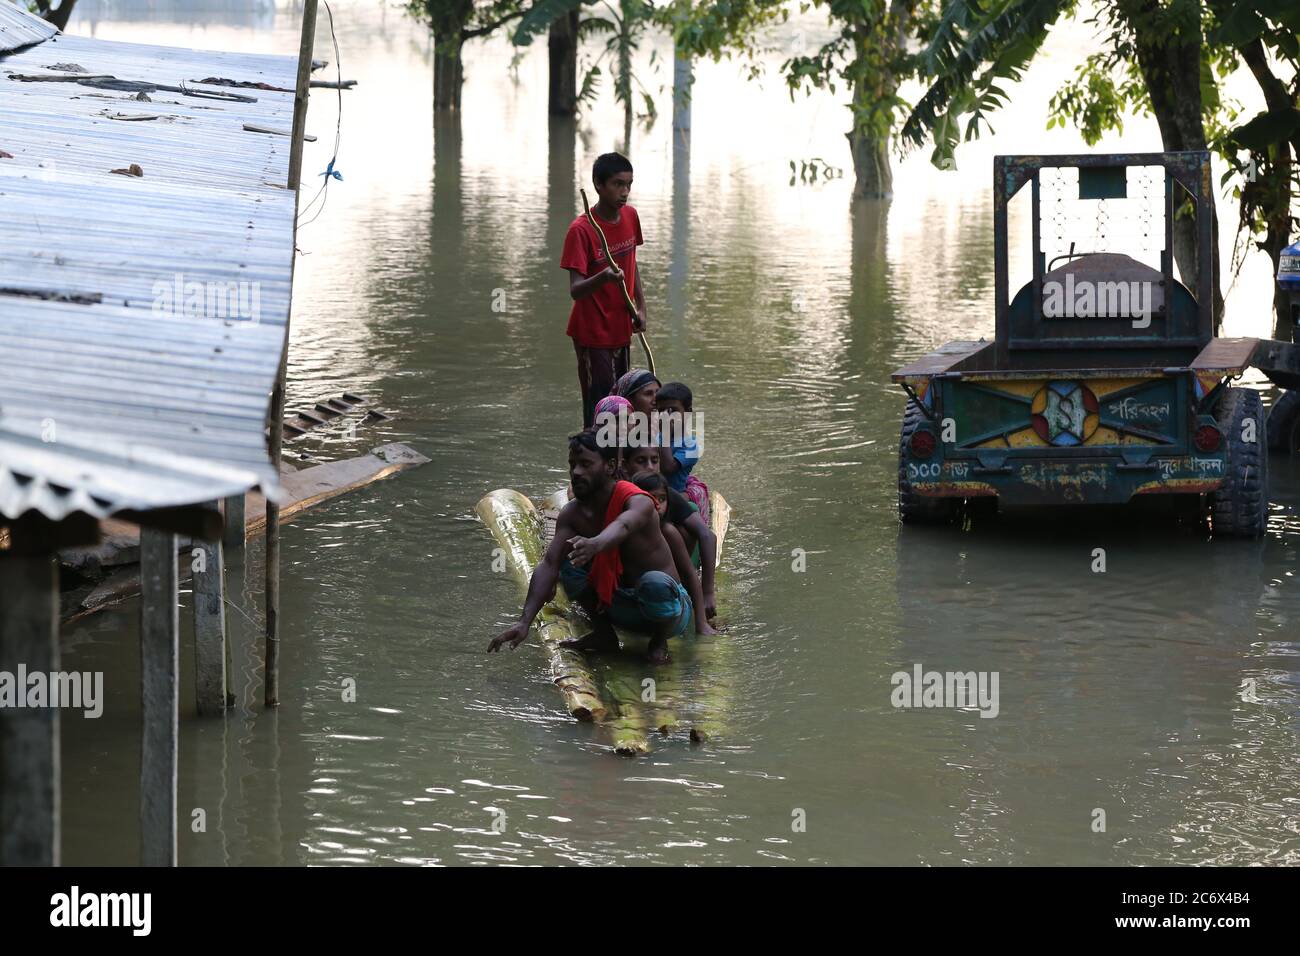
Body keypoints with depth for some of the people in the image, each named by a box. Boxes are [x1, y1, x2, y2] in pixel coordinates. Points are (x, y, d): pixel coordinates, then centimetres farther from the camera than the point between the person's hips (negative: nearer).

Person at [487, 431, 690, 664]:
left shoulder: (638, 502, -23)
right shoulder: (572, 513, -6)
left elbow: (622, 527, -48)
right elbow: (549, 564, -17)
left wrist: (595, 544, -73)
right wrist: (524, 622, -30)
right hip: (622, 607, 5)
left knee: (654, 582, -39)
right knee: (569, 562, -12)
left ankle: (659, 641, -8)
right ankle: (603, 633, 3)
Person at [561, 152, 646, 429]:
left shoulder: (630, 217, 2)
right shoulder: (581, 230, -20)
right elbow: (575, 290, -24)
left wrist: (641, 308, 9)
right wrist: (603, 277, -43)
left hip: (621, 329, 7)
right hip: (593, 332, -7)